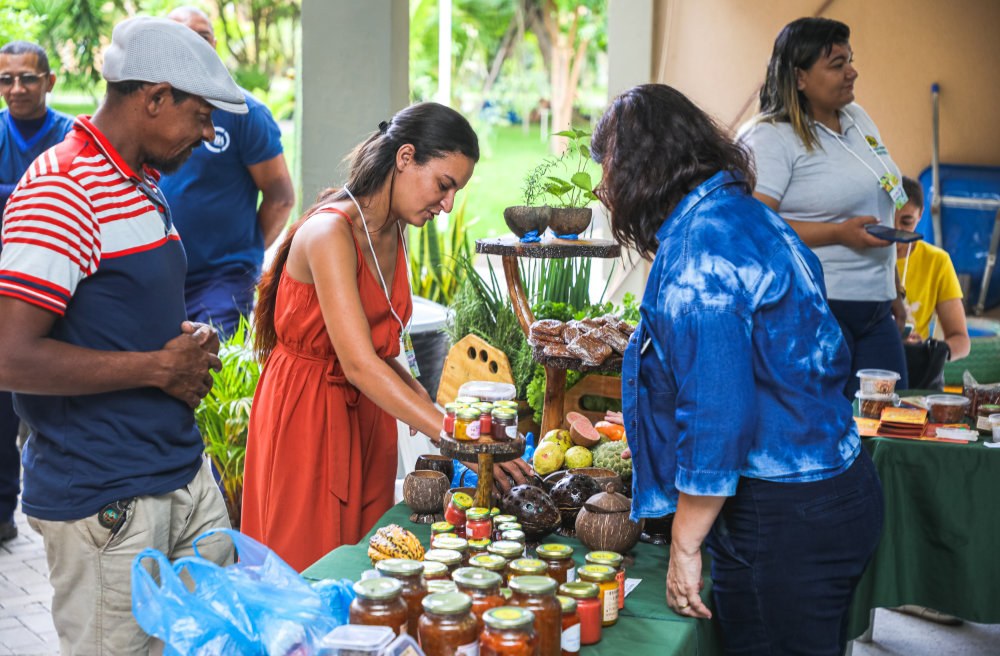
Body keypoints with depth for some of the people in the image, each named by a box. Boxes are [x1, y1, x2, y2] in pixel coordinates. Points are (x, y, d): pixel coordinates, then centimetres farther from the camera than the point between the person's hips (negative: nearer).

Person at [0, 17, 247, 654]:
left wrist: (185, 339, 4)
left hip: (185, 474, 9)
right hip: (104, 501, -9)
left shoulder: (143, 182, 14)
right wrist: (161, 365, -17)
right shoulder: (60, 191, -18)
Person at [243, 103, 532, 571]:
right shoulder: (329, 232, -20)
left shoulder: (390, 234, 7)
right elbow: (357, 363, -29)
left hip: (366, 416, 8)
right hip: (307, 416, -8)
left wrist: (423, 401, -5)